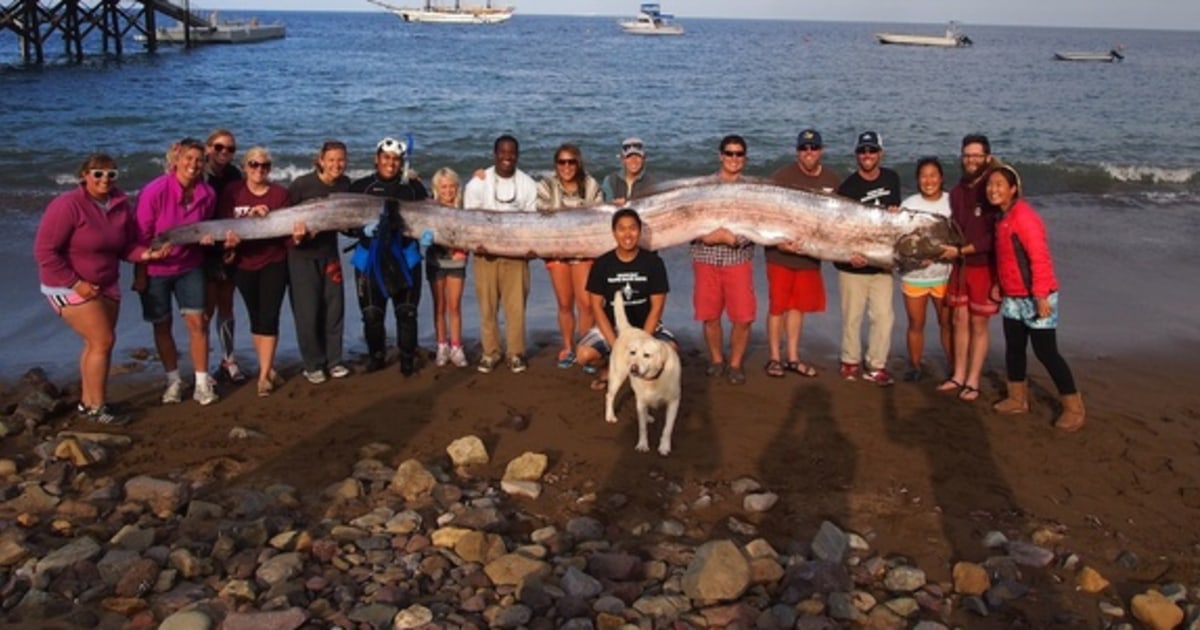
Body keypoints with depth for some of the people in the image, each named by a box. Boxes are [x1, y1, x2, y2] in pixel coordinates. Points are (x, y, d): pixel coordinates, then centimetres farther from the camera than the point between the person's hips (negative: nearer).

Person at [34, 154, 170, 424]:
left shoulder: (121, 204, -2)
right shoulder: (68, 205, -20)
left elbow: (124, 247, 5)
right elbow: (44, 251, -19)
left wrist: (147, 254, -16)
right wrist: (75, 283, -21)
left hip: (106, 285, 7)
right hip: (70, 286, -7)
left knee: (97, 344, 12)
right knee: (103, 341, -10)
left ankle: (87, 402, 26)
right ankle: (97, 407, 1)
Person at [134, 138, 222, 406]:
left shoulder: (207, 194, -9)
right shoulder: (155, 191, -21)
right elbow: (142, 235, -13)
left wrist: (206, 237, -12)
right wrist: (140, 272, -9)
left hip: (189, 266, 3)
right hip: (155, 268, -2)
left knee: (197, 322, -2)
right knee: (162, 325, 9)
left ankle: (202, 382, 8)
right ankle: (174, 380, 24)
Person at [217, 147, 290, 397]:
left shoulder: (280, 193, -3)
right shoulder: (232, 192, -2)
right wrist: (251, 214, -23)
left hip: (274, 263, -1)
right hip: (244, 265, 1)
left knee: (269, 318, -6)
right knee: (256, 318, 10)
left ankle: (264, 375, -1)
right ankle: (268, 369, 24)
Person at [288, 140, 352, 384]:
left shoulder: (344, 184, -4)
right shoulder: (302, 184, -17)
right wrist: (295, 233, -26)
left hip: (329, 252, 4)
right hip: (302, 255, -4)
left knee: (334, 307, 6)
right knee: (307, 311, -2)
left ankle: (333, 361, 19)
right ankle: (313, 365, 12)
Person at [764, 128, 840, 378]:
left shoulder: (832, 180, 4)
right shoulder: (782, 177, -10)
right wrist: (778, 240, -21)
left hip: (811, 255, 4)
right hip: (781, 253, -4)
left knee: (799, 306, 12)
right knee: (777, 306, 2)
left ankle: (793, 358, 23)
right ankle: (775, 358, 13)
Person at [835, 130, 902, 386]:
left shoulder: (891, 178, 6)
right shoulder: (848, 187, -8)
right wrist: (849, 253, -25)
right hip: (853, 264, -3)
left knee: (884, 316, 1)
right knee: (852, 317, 5)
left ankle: (876, 365, 12)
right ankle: (850, 361, 22)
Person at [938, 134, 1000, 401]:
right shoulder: (957, 191, 9)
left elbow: (995, 236, -17)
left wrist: (961, 250, -19)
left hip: (984, 266, -6)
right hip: (960, 265, 6)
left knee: (978, 324, 2)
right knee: (960, 320, 10)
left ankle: (973, 381, 10)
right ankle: (958, 376, 19)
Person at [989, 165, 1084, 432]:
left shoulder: (1023, 216, -19)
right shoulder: (1003, 217, 10)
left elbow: (1039, 257, -23)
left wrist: (1041, 296, -25)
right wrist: (999, 286, 19)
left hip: (1034, 297, -9)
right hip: (1013, 297, 9)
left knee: (1045, 352, -4)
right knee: (1014, 347, 15)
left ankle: (1073, 407, 7)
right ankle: (1017, 399, 29)